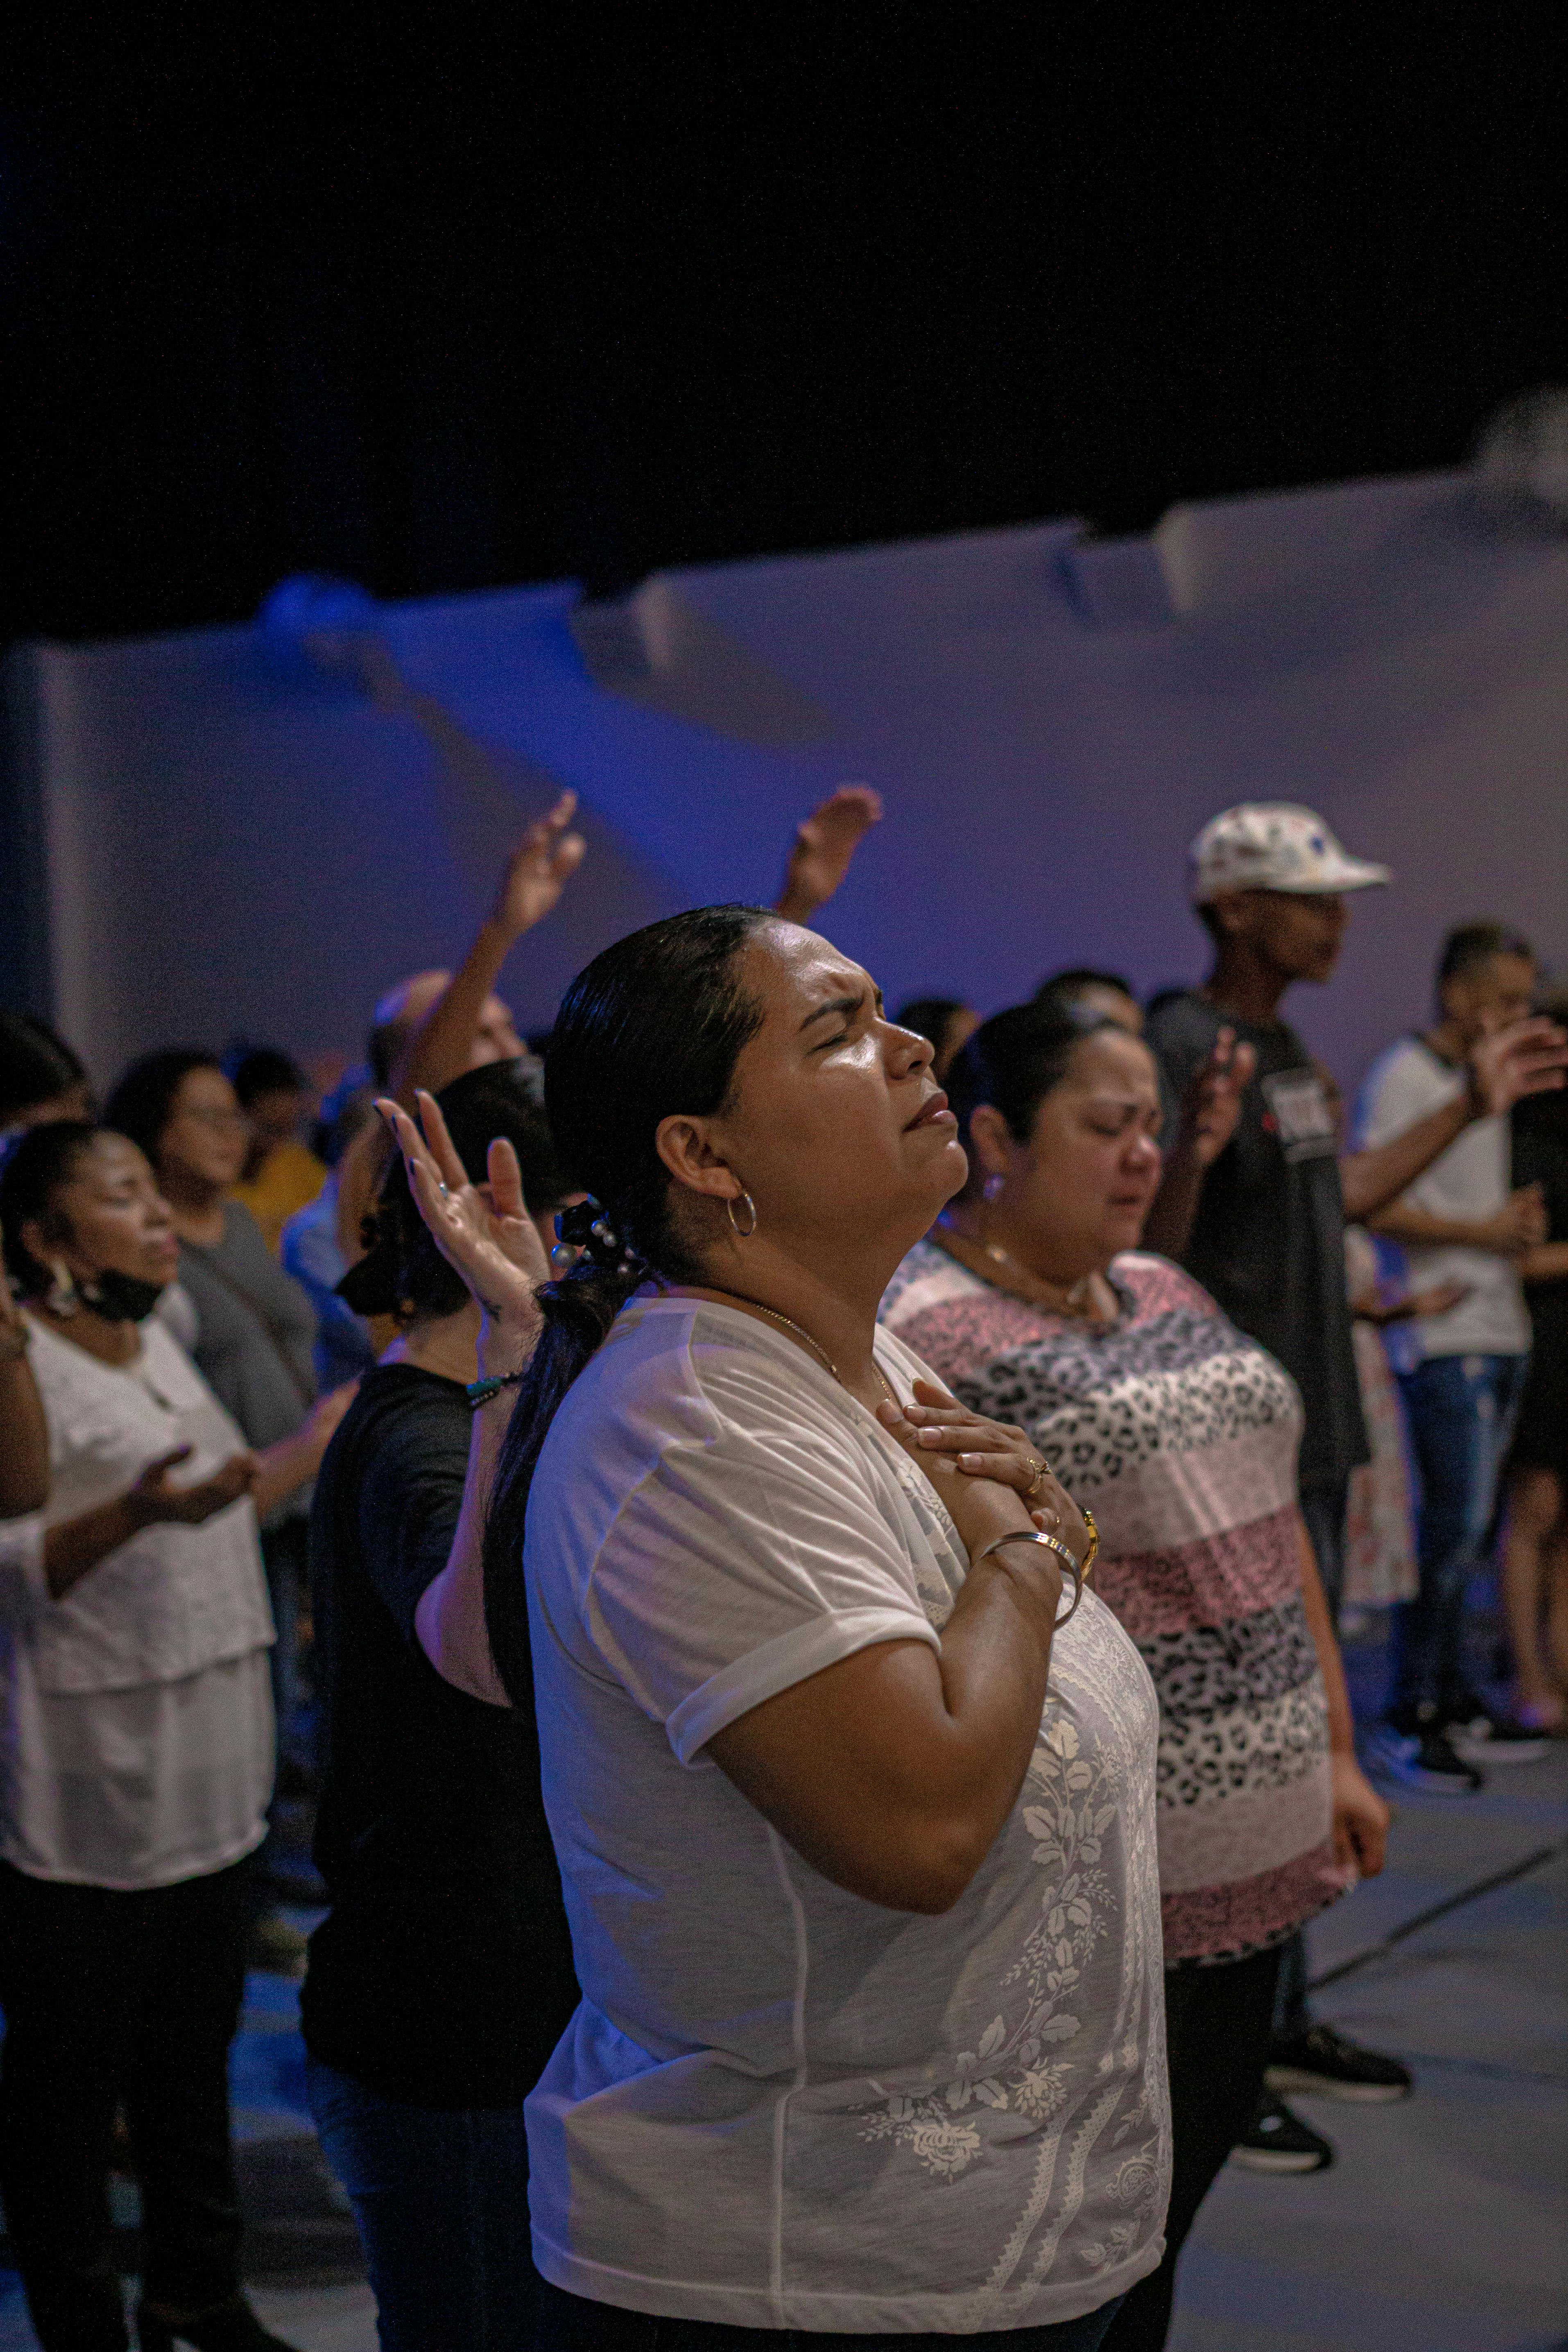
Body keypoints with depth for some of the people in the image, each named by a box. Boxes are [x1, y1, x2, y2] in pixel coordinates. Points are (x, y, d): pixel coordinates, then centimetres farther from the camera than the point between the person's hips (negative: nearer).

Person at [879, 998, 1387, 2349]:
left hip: (1254, 1857, 8)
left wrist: (1334, 1755, 17)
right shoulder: (922, 1334, -14)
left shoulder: (1164, 1295, 13)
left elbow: (1270, 1524, 18)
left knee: (1185, 2182, 17)